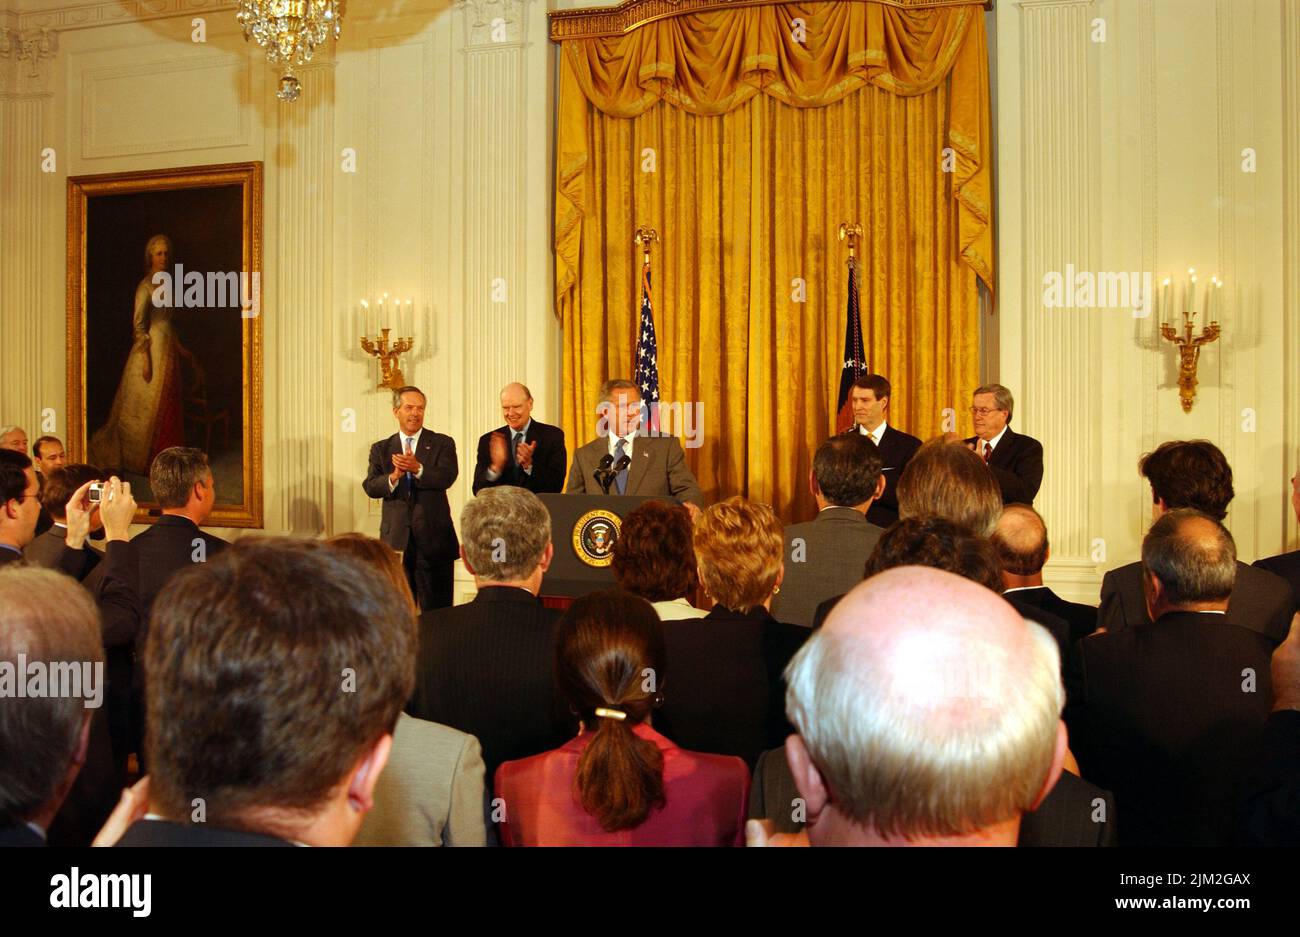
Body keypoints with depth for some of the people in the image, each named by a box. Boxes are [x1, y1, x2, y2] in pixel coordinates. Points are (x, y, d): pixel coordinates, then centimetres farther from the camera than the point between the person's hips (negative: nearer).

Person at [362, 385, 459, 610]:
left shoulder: (442, 444, 4)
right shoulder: (381, 449, 11)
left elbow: (447, 477, -12)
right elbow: (370, 487, -3)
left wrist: (418, 469, -29)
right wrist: (393, 478, -23)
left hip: (434, 539, -2)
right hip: (395, 540, 2)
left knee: (437, 611, 0)